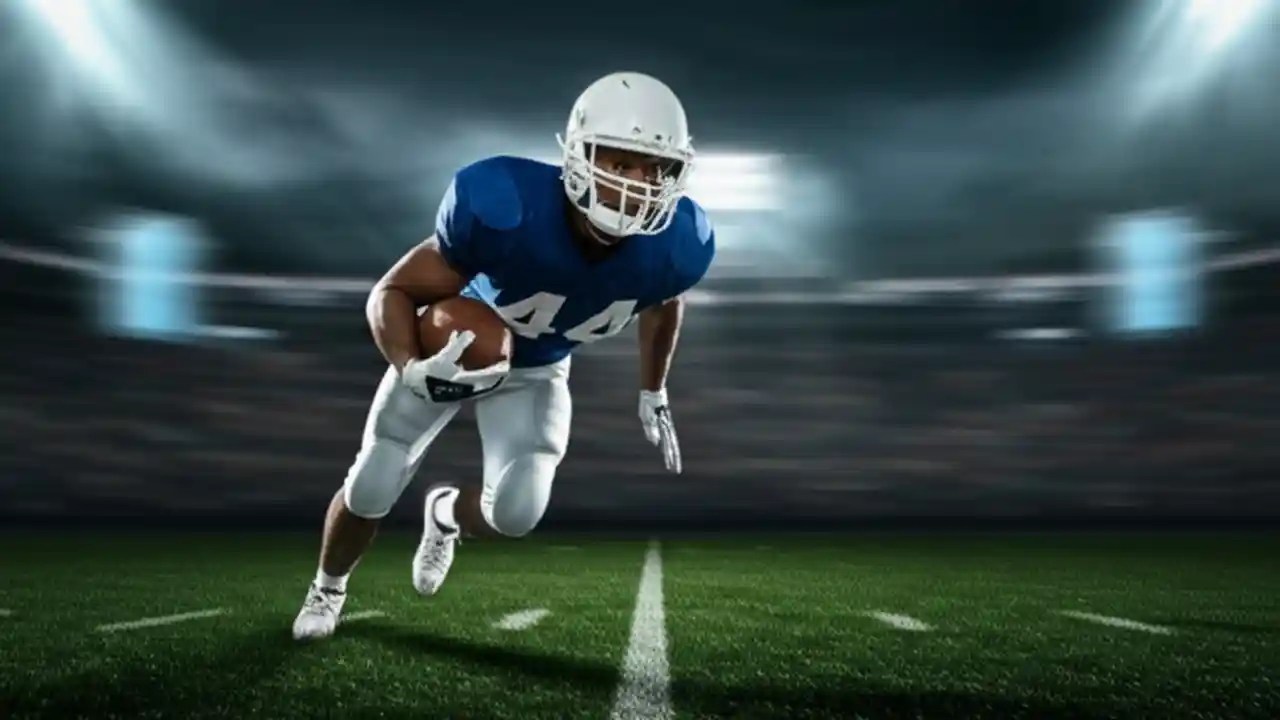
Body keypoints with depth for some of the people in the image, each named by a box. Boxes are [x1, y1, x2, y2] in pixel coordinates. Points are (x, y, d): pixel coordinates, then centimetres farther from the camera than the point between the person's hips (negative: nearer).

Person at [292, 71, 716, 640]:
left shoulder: (674, 247, -28)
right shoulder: (504, 209, -40)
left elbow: (662, 304, 0)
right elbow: (393, 292, -26)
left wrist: (653, 394, 8)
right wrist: (413, 370, -45)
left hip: (537, 373, 2)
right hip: (450, 345, -2)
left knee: (516, 513, -15)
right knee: (371, 491, 4)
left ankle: (447, 514, 26)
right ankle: (328, 588, 40)